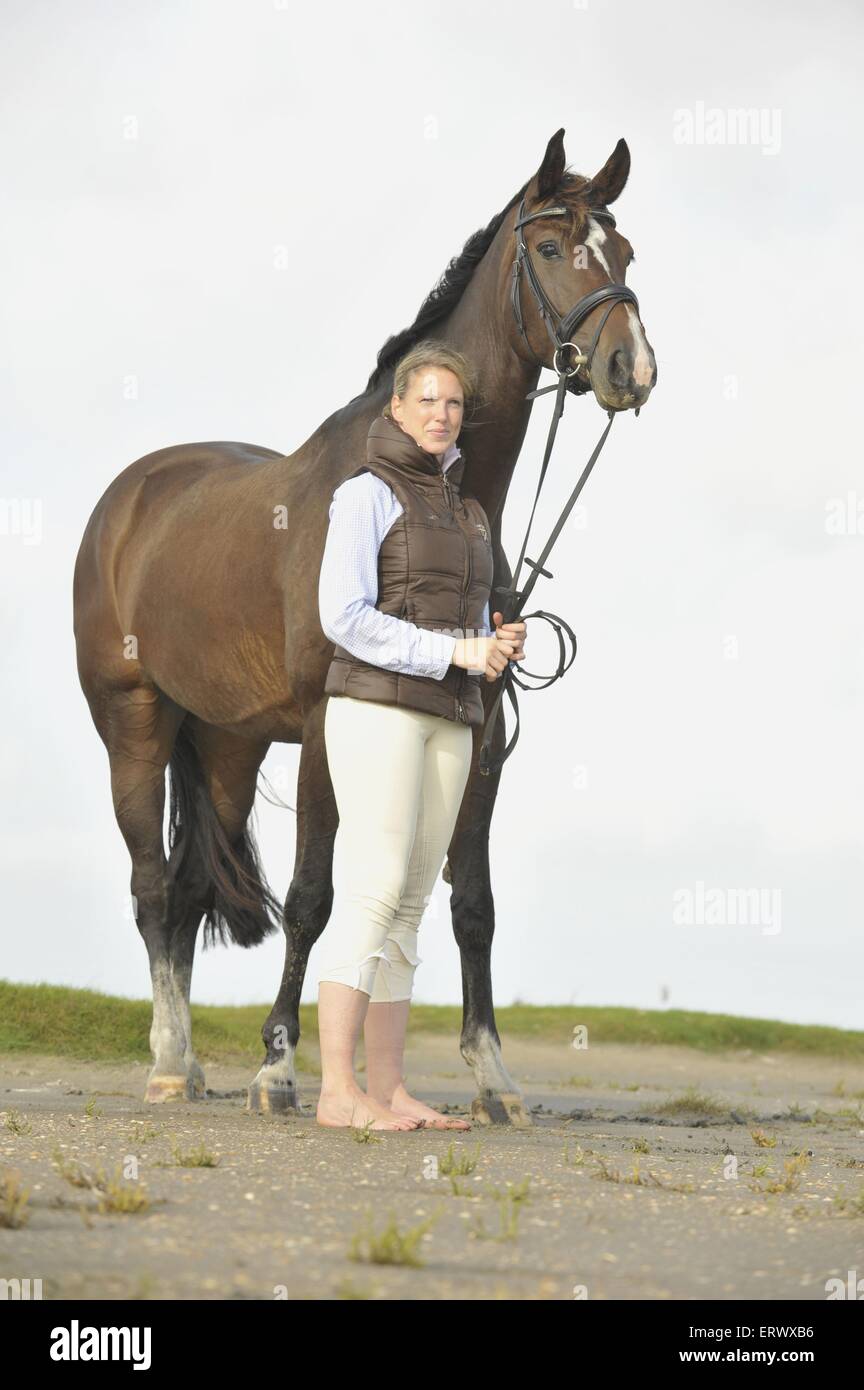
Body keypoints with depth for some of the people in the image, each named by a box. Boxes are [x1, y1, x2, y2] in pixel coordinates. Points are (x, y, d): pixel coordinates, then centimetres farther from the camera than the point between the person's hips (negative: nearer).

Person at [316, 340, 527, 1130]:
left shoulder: (465, 510, 18)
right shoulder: (367, 494, -5)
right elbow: (345, 617, -14)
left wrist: (501, 647, 0)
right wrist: (452, 651, -17)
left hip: (446, 720, 8)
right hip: (377, 704, -8)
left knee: (409, 903, 5)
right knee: (373, 890, -14)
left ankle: (389, 1092, 6)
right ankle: (338, 1093, -14)